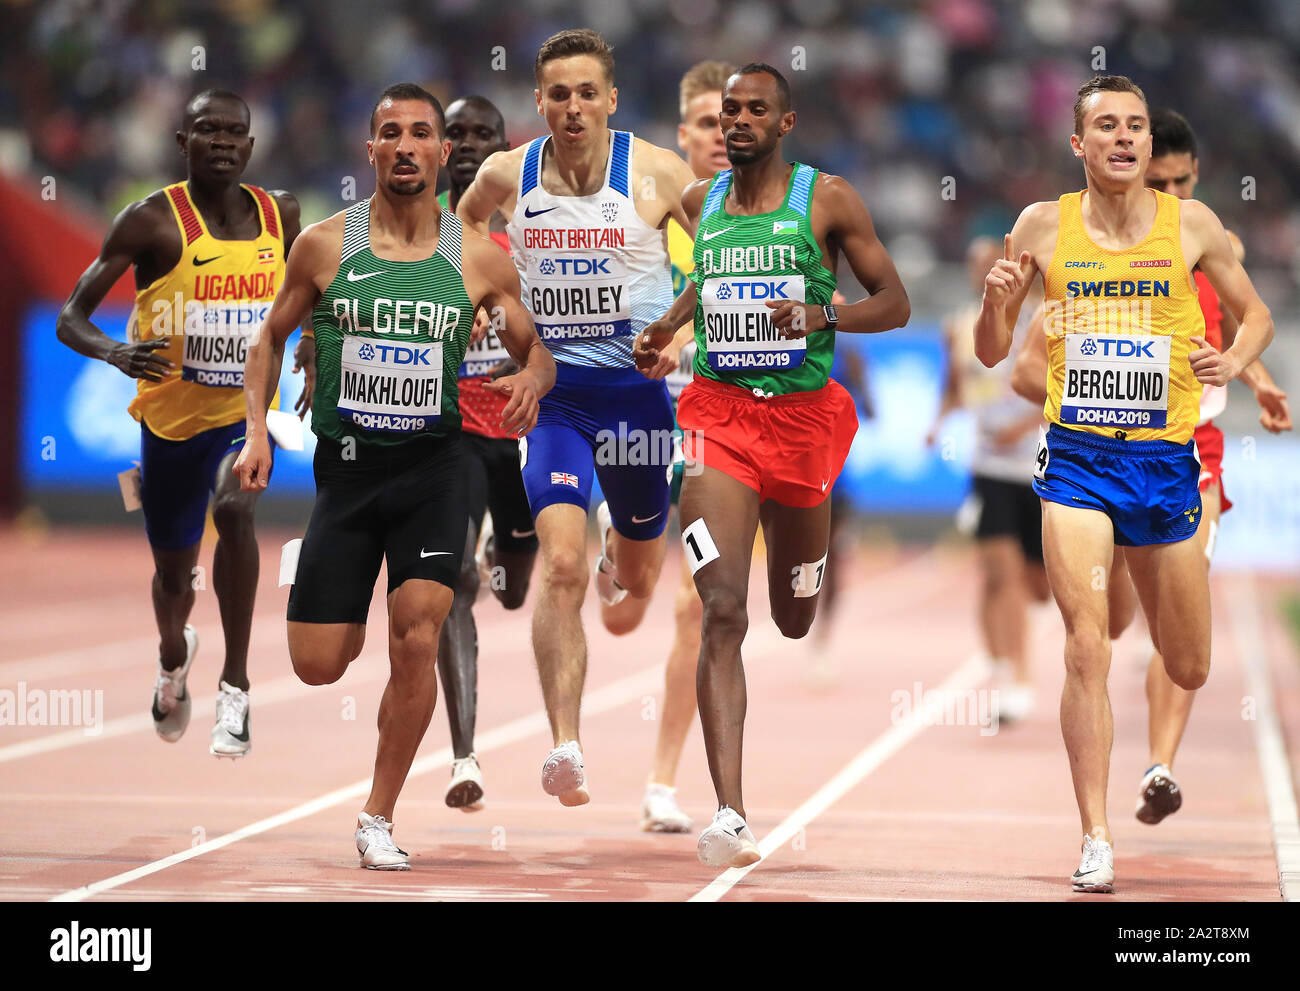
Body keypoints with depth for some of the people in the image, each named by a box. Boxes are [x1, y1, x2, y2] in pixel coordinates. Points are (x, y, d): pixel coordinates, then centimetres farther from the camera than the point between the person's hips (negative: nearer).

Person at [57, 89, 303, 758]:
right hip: (171, 417, 0)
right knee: (174, 572, 16)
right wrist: (115, 353, -35)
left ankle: (235, 687, -22)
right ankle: (173, 658, 53)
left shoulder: (281, 215, -2)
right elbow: (70, 319, -15)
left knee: (233, 509, -31)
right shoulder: (153, 220, -14)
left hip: (247, 409, 0)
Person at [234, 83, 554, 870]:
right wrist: (257, 432, -2)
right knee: (317, 667, -1)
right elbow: (270, 339, 11)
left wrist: (531, 380, -13)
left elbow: (536, 349, 11)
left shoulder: (480, 259, 0)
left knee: (417, 642, -15)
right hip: (346, 467, 1)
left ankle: (378, 818, 1)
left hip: (434, 466, -1)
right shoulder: (325, 245, 0)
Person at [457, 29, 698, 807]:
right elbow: (459, 227, 19)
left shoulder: (656, 173, -8)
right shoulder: (508, 176, -2)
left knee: (639, 581, 17)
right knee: (561, 564, -21)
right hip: (552, 388, 0)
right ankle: (565, 748, -23)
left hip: (637, 386, 1)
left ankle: (621, 562, 56)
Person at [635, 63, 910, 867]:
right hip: (719, 416, 1)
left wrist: (820, 316, -19)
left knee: (796, 621, 17)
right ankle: (731, 814, -24)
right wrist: (666, 329, 10)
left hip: (803, 415, -1)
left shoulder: (828, 199, -2)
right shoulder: (700, 202, 8)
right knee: (723, 612, -17)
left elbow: (895, 304, -2)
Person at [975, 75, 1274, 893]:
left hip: (1167, 458, 1)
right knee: (1088, 648, -16)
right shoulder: (1044, 227, -1)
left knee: (1189, 670, 11)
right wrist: (996, 302, -16)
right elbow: (991, 353, 6)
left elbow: (1258, 313, 12)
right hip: (1077, 457, -1)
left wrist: (1234, 360, -10)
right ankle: (1096, 839, -8)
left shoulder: (1190, 224, -1)